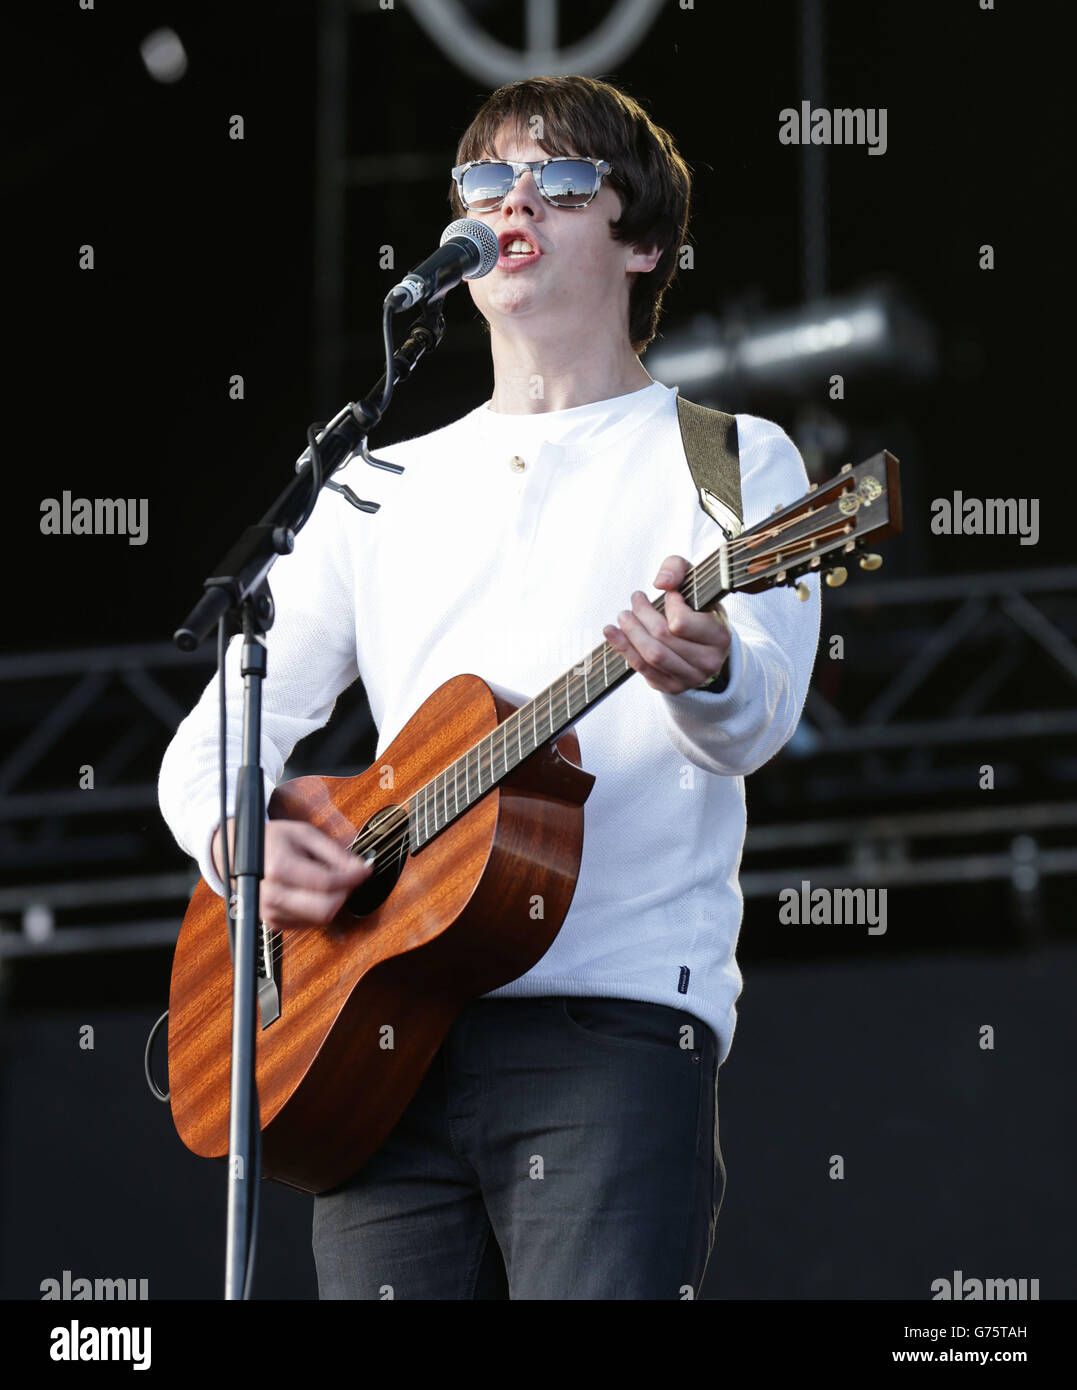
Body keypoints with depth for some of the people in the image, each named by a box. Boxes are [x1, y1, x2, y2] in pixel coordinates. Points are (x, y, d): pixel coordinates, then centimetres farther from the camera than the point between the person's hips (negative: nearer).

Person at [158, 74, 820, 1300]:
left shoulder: (728, 461, 8)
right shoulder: (382, 493, 22)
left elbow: (755, 723, -10)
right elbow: (212, 742, 20)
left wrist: (704, 673, -34)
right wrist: (242, 841, -3)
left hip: (612, 1024, -4)